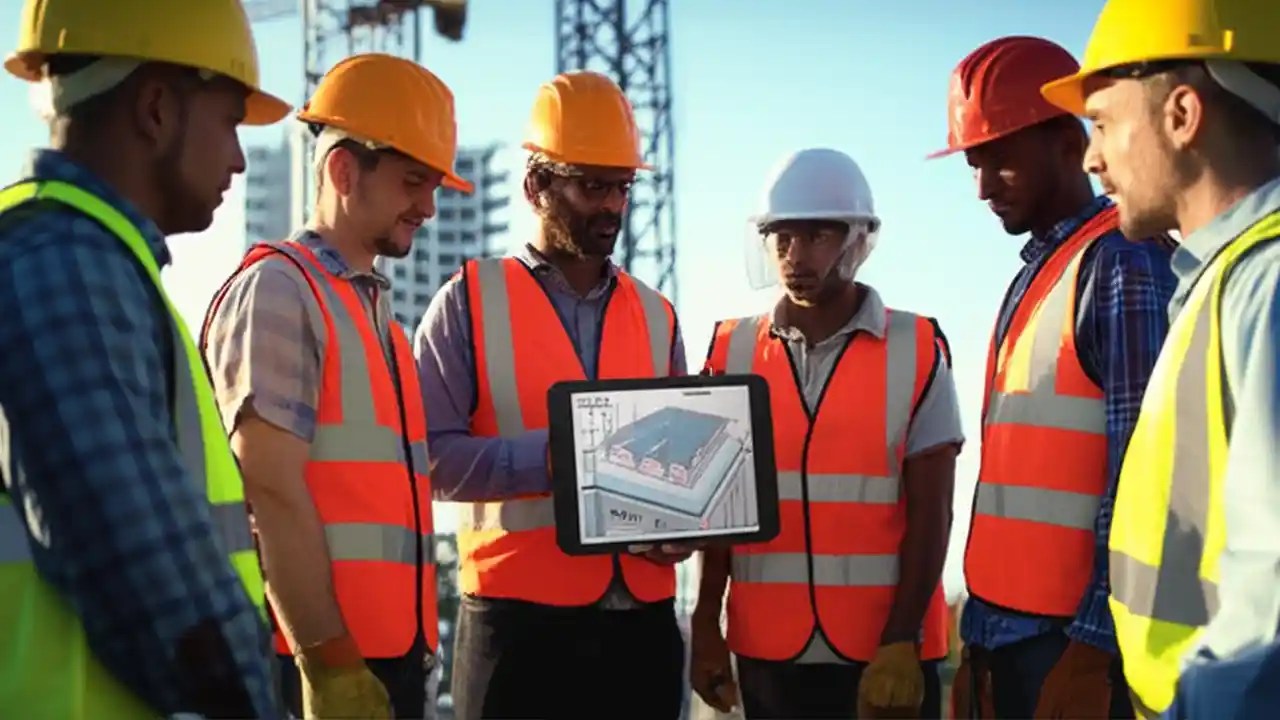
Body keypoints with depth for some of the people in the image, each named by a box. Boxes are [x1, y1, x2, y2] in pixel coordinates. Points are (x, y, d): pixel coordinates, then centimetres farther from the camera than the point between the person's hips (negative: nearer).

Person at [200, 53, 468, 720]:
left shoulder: (375, 311, 18)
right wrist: (329, 664, -19)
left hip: (389, 650, 8)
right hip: (320, 659, -8)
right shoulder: (278, 291, -8)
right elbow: (272, 493, -16)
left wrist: (411, 649, 15)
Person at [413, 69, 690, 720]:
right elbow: (428, 453, -10)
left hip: (643, 621, 4)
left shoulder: (655, 316, 14)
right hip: (518, 620, -4)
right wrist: (548, 457, -21)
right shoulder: (469, 302, 0)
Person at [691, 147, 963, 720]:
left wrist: (900, 643, -11)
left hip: (887, 652, -2)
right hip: (766, 650, 2)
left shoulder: (916, 350, -2)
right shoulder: (731, 352, 5)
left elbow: (930, 515, -4)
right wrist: (705, 627, 4)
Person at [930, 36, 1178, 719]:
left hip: (1075, 641, -8)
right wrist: (979, 638, 15)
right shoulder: (1034, 275, 16)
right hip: (1011, 636, 8)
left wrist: (1092, 650, -19)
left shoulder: (1125, 265, -11)